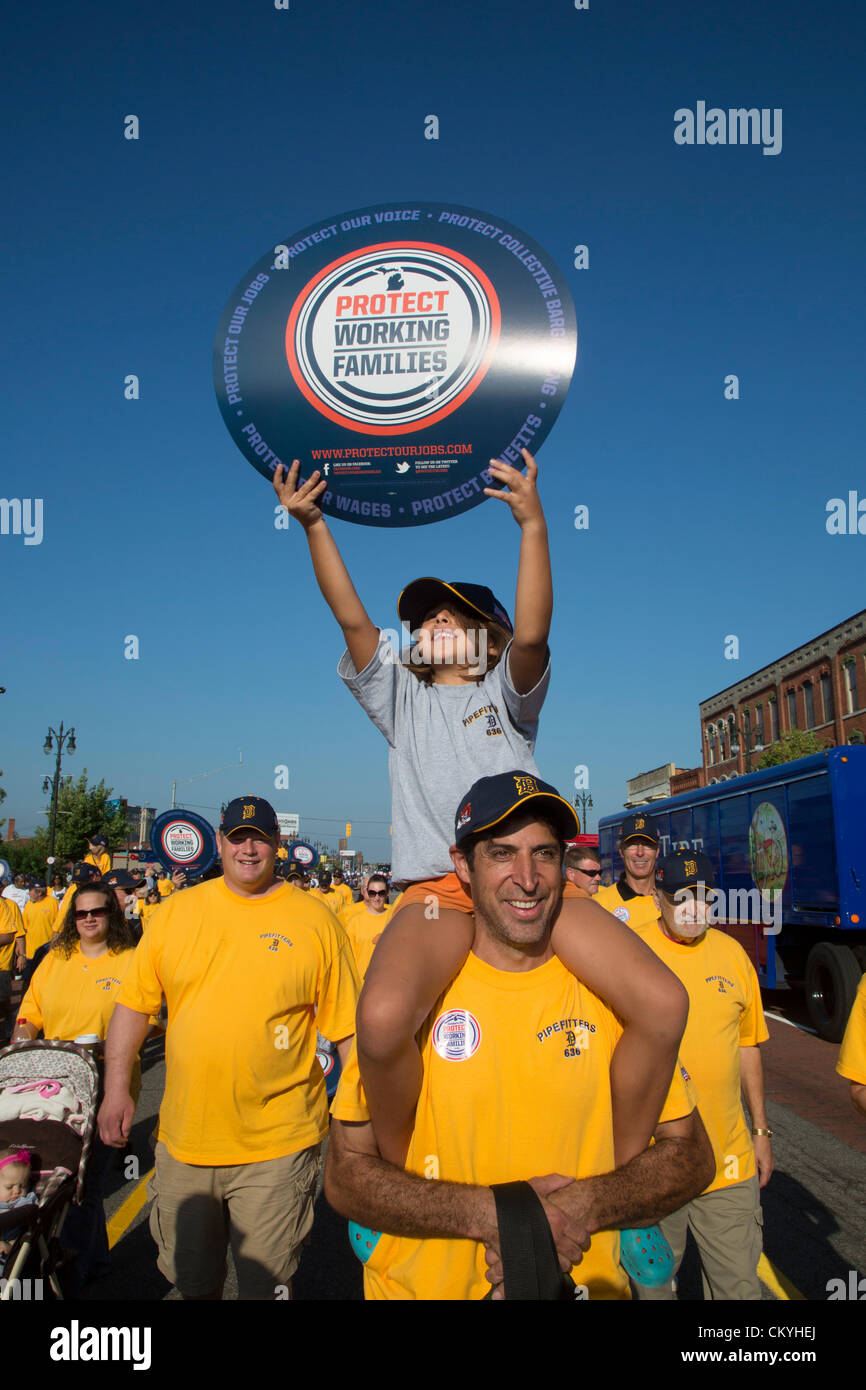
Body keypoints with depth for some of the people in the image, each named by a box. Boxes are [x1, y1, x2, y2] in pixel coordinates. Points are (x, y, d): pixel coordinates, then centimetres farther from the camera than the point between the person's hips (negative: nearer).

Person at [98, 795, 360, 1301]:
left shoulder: (316, 920, -6)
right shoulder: (175, 912, 2)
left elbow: (348, 1025, -3)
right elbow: (135, 1003, 7)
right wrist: (117, 1088, 0)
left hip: (277, 1144, -3)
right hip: (184, 1137, 4)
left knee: (267, 1284, 7)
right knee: (191, 1278, 21)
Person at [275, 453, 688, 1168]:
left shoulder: (506, 692, 18)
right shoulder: (401, 699, 22)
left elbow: (531, 634, -4)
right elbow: (353, 620, 10)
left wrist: (534, 525, -15)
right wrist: (312, 524, 1)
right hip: (438, 888, 0)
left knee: (664, 1004, -20)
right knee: (383, 1016, -33)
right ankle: (401, 1176, -5)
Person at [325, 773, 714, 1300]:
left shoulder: (610, 991, -8)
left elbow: (691, 1155, -4)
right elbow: (346, 1173, -10)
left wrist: (581, 1206, -20)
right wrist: (486, 1214, -23)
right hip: (424, 1284, -1)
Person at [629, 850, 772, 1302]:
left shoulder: (732, 953, 3)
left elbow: (747, 1047, 12)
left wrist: (761, 1130, 14)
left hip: (728, 1160, 3)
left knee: (739, 1283, 12)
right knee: (652, 1280, 13)